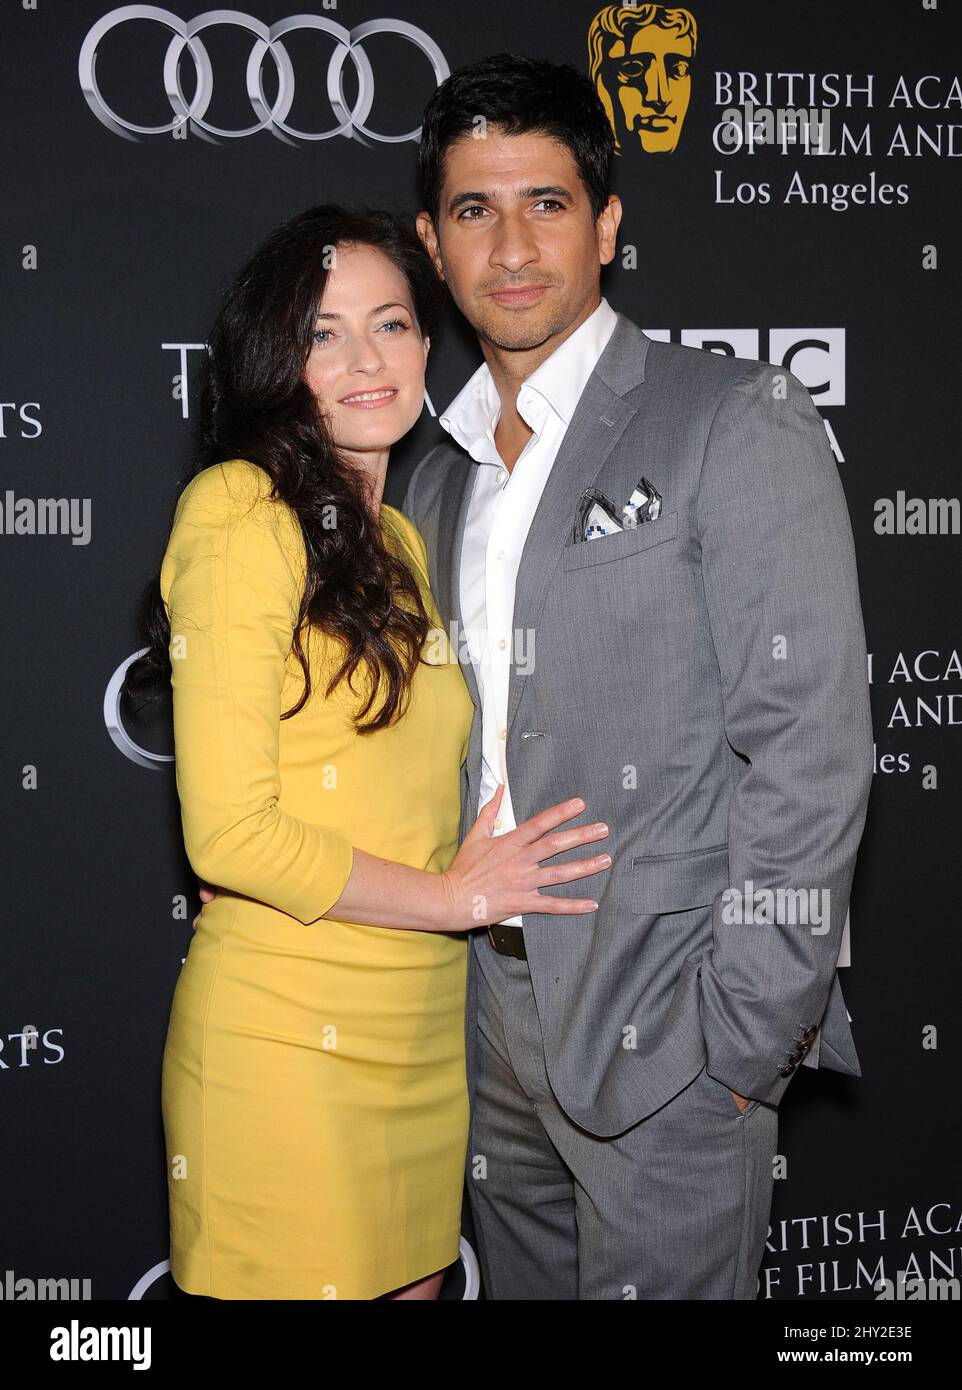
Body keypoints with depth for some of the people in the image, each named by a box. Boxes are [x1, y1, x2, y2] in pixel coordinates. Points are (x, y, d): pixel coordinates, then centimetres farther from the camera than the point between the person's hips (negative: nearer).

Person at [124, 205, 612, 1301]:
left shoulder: (399, 540, 15)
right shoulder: (241, 514, -11)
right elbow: (230, 833, -17)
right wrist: (455, 896, -8)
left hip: (424, 1033, 7)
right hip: (285, 1042, -7)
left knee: (410, 1279, 16)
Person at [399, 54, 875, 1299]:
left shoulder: (738, 425, -9)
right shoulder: (439, 478, 12)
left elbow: (809, 744, -14)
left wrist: (751, 1033, -16)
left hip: (667, 1021, -6)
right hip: (497, 1007, 6)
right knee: (524, 1280, 18)